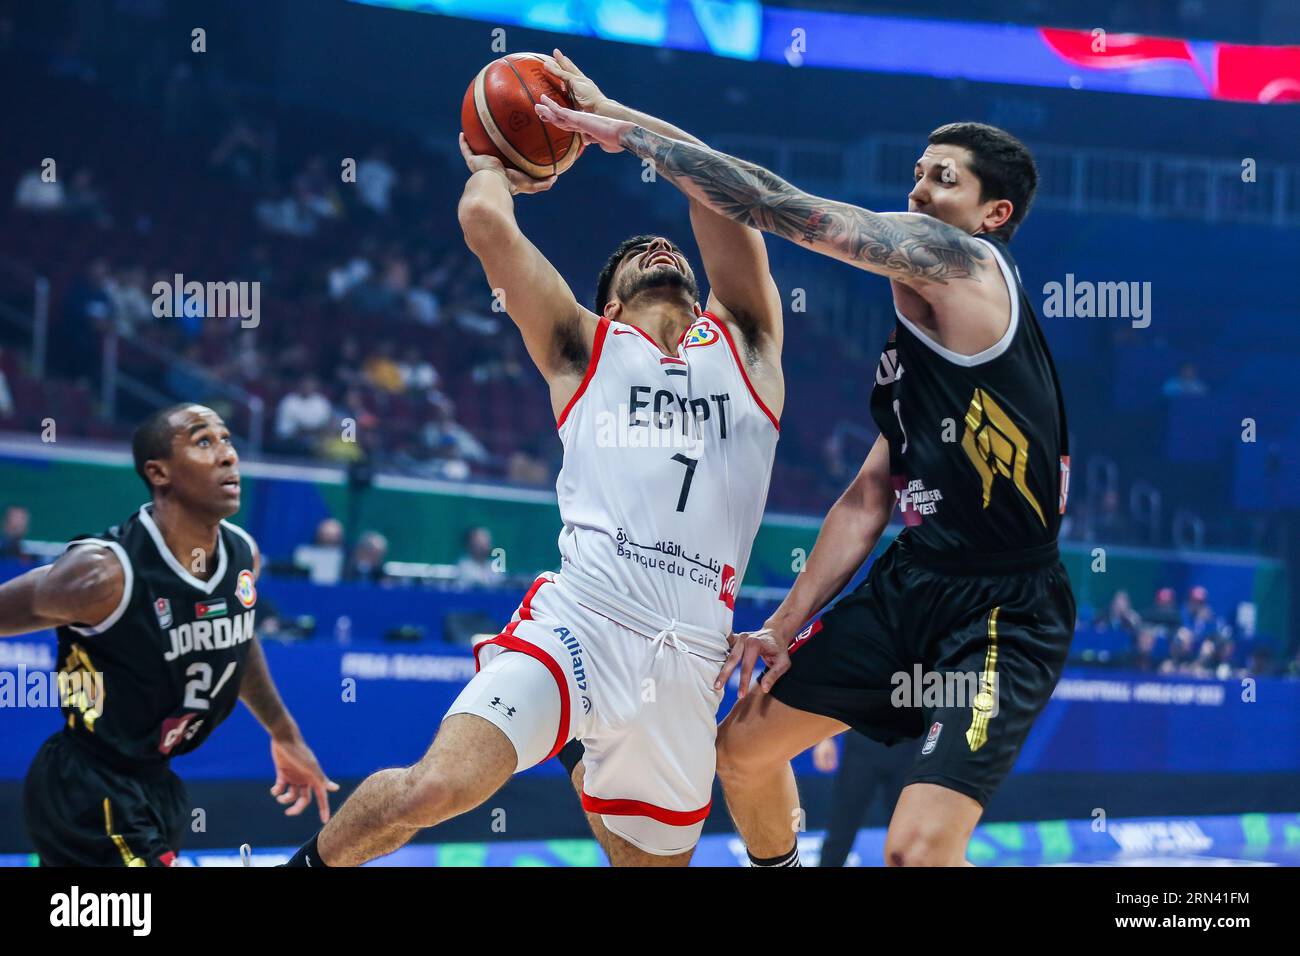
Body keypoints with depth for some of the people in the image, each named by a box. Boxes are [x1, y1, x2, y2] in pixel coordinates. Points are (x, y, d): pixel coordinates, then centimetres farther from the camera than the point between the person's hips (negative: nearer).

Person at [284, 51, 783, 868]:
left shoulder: (745, 345, 18)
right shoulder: (583, 348, 14)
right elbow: (486, 219, 4)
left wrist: (599, 110, 15)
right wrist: (492, 163, 24)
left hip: (687, 664, 3)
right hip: (576, 626, -3)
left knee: (657, 858, 9)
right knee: (431, 790, -22)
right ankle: (309, 867, 6)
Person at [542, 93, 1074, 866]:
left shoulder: (966, 265, -13)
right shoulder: (925, 323, 15)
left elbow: (783, 208, -19)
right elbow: (871, 497, 18)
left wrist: (629, 133, -14)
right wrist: (787, 626, 12)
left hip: (1005, 617, -10)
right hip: (910, 587, 10)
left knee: (918, 850, -23)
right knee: (743, 749, 17)